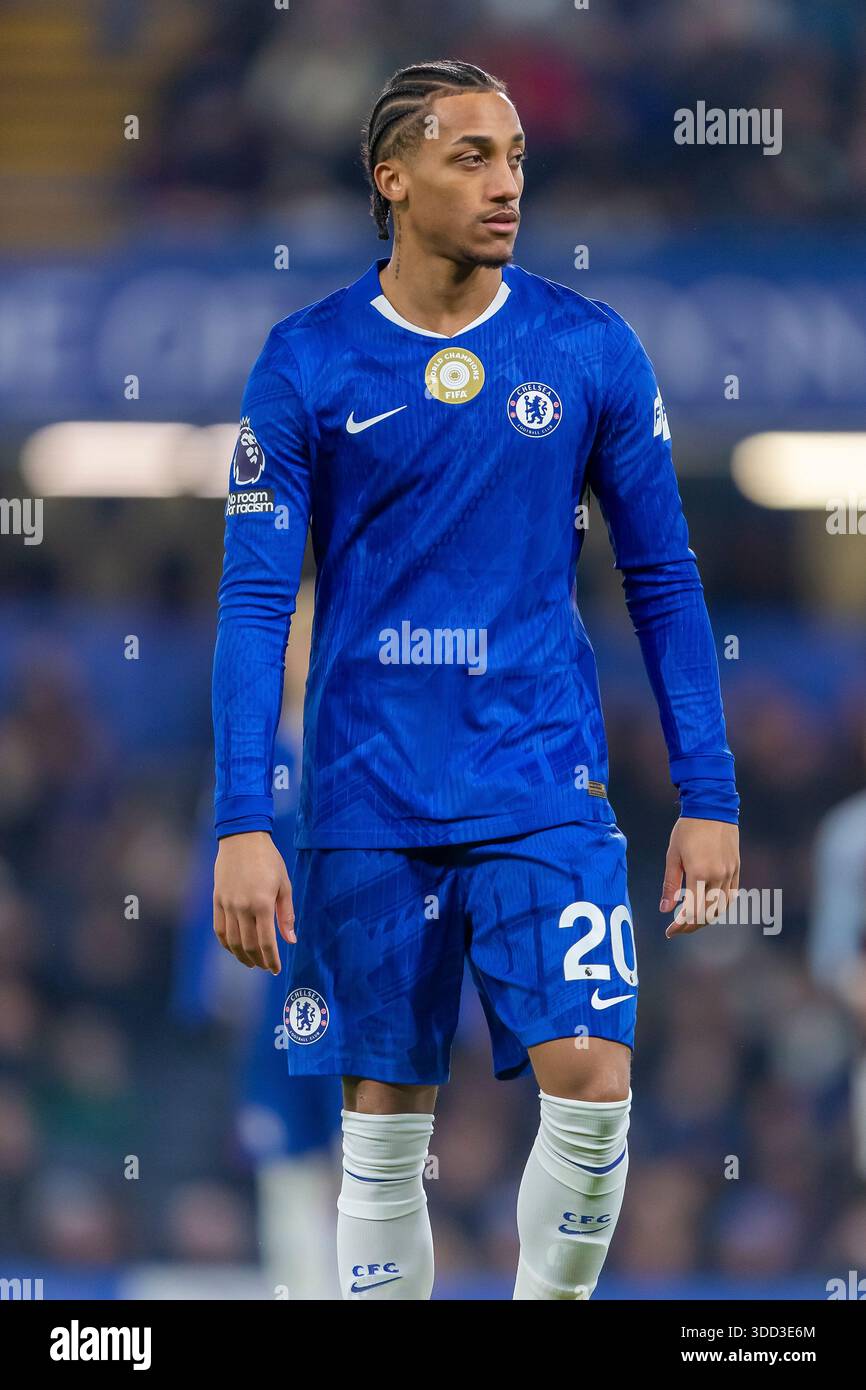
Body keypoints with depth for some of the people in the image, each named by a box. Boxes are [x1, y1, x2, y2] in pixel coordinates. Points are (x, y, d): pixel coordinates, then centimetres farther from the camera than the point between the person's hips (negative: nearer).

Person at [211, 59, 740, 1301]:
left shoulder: (591, 351, 2)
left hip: (544, 784, 0)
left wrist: (710, 796, 2)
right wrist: (242, 827, -9)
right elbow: (257, 601, -2)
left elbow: (662, 580, 7)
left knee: (591, 1082, -14)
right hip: (367, 804, 0)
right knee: (382, 1125, 5)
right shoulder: (306, 364, -1)